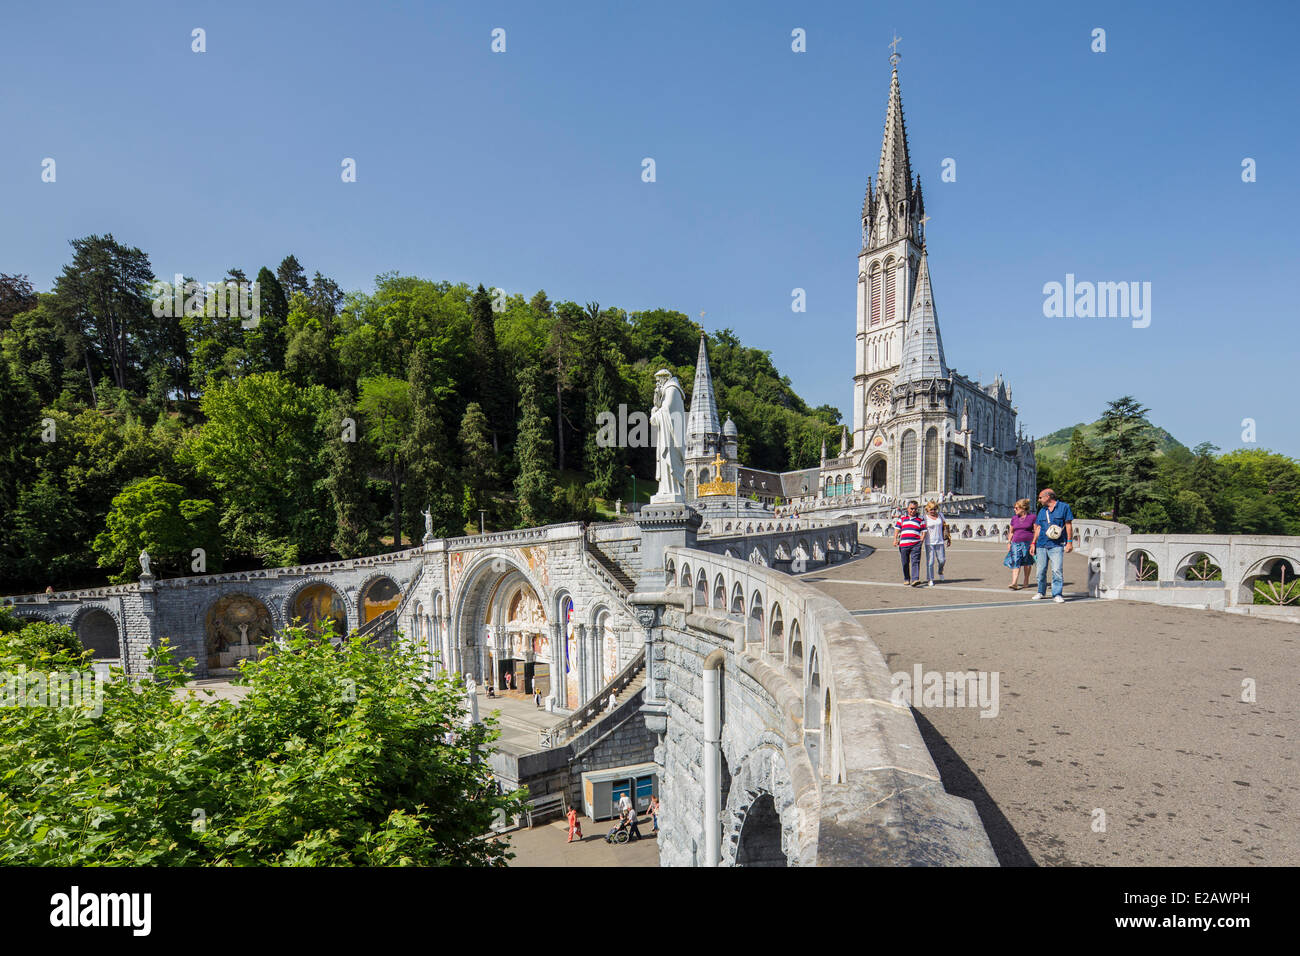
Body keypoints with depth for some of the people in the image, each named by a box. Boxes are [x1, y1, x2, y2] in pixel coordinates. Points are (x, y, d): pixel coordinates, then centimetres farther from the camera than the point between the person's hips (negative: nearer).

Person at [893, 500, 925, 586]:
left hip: (916, 544, -2)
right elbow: (897, 529, 13)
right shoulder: (902, 518, 15)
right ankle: (906, 579, 23)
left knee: (915, 562, -14)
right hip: (903, 544, 2)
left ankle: (915, 579, -21)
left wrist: (921, 540, -6)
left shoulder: (920, 519, 9)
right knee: (905, 563, 8)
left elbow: (923, 531, 7)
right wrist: (895, 539, 3)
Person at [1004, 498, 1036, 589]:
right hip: (1016, 543, 2)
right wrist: (1009, 542, 11)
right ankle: (1014, 583, -18)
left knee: (1026, 563, 7)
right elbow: (1011, 532, 17)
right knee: (1015, 563, -9)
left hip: (1028, 543, -2)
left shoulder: (1032, 517, 2)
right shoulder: (1014, 518, 12)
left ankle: (1026, 582, 23)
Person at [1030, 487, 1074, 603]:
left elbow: (1068, 525, 2)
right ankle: (1041, 592, 19)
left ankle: (1057, 594, -4)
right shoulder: (1042, 511, 17)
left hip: (1057, 545, -5)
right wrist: (1033, 543, 14)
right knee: (1040, 571, 6)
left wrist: (1069, 542, -4)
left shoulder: (1064, 507, 4)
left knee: (1057, 570, -11)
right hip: (1041, 545, 5)